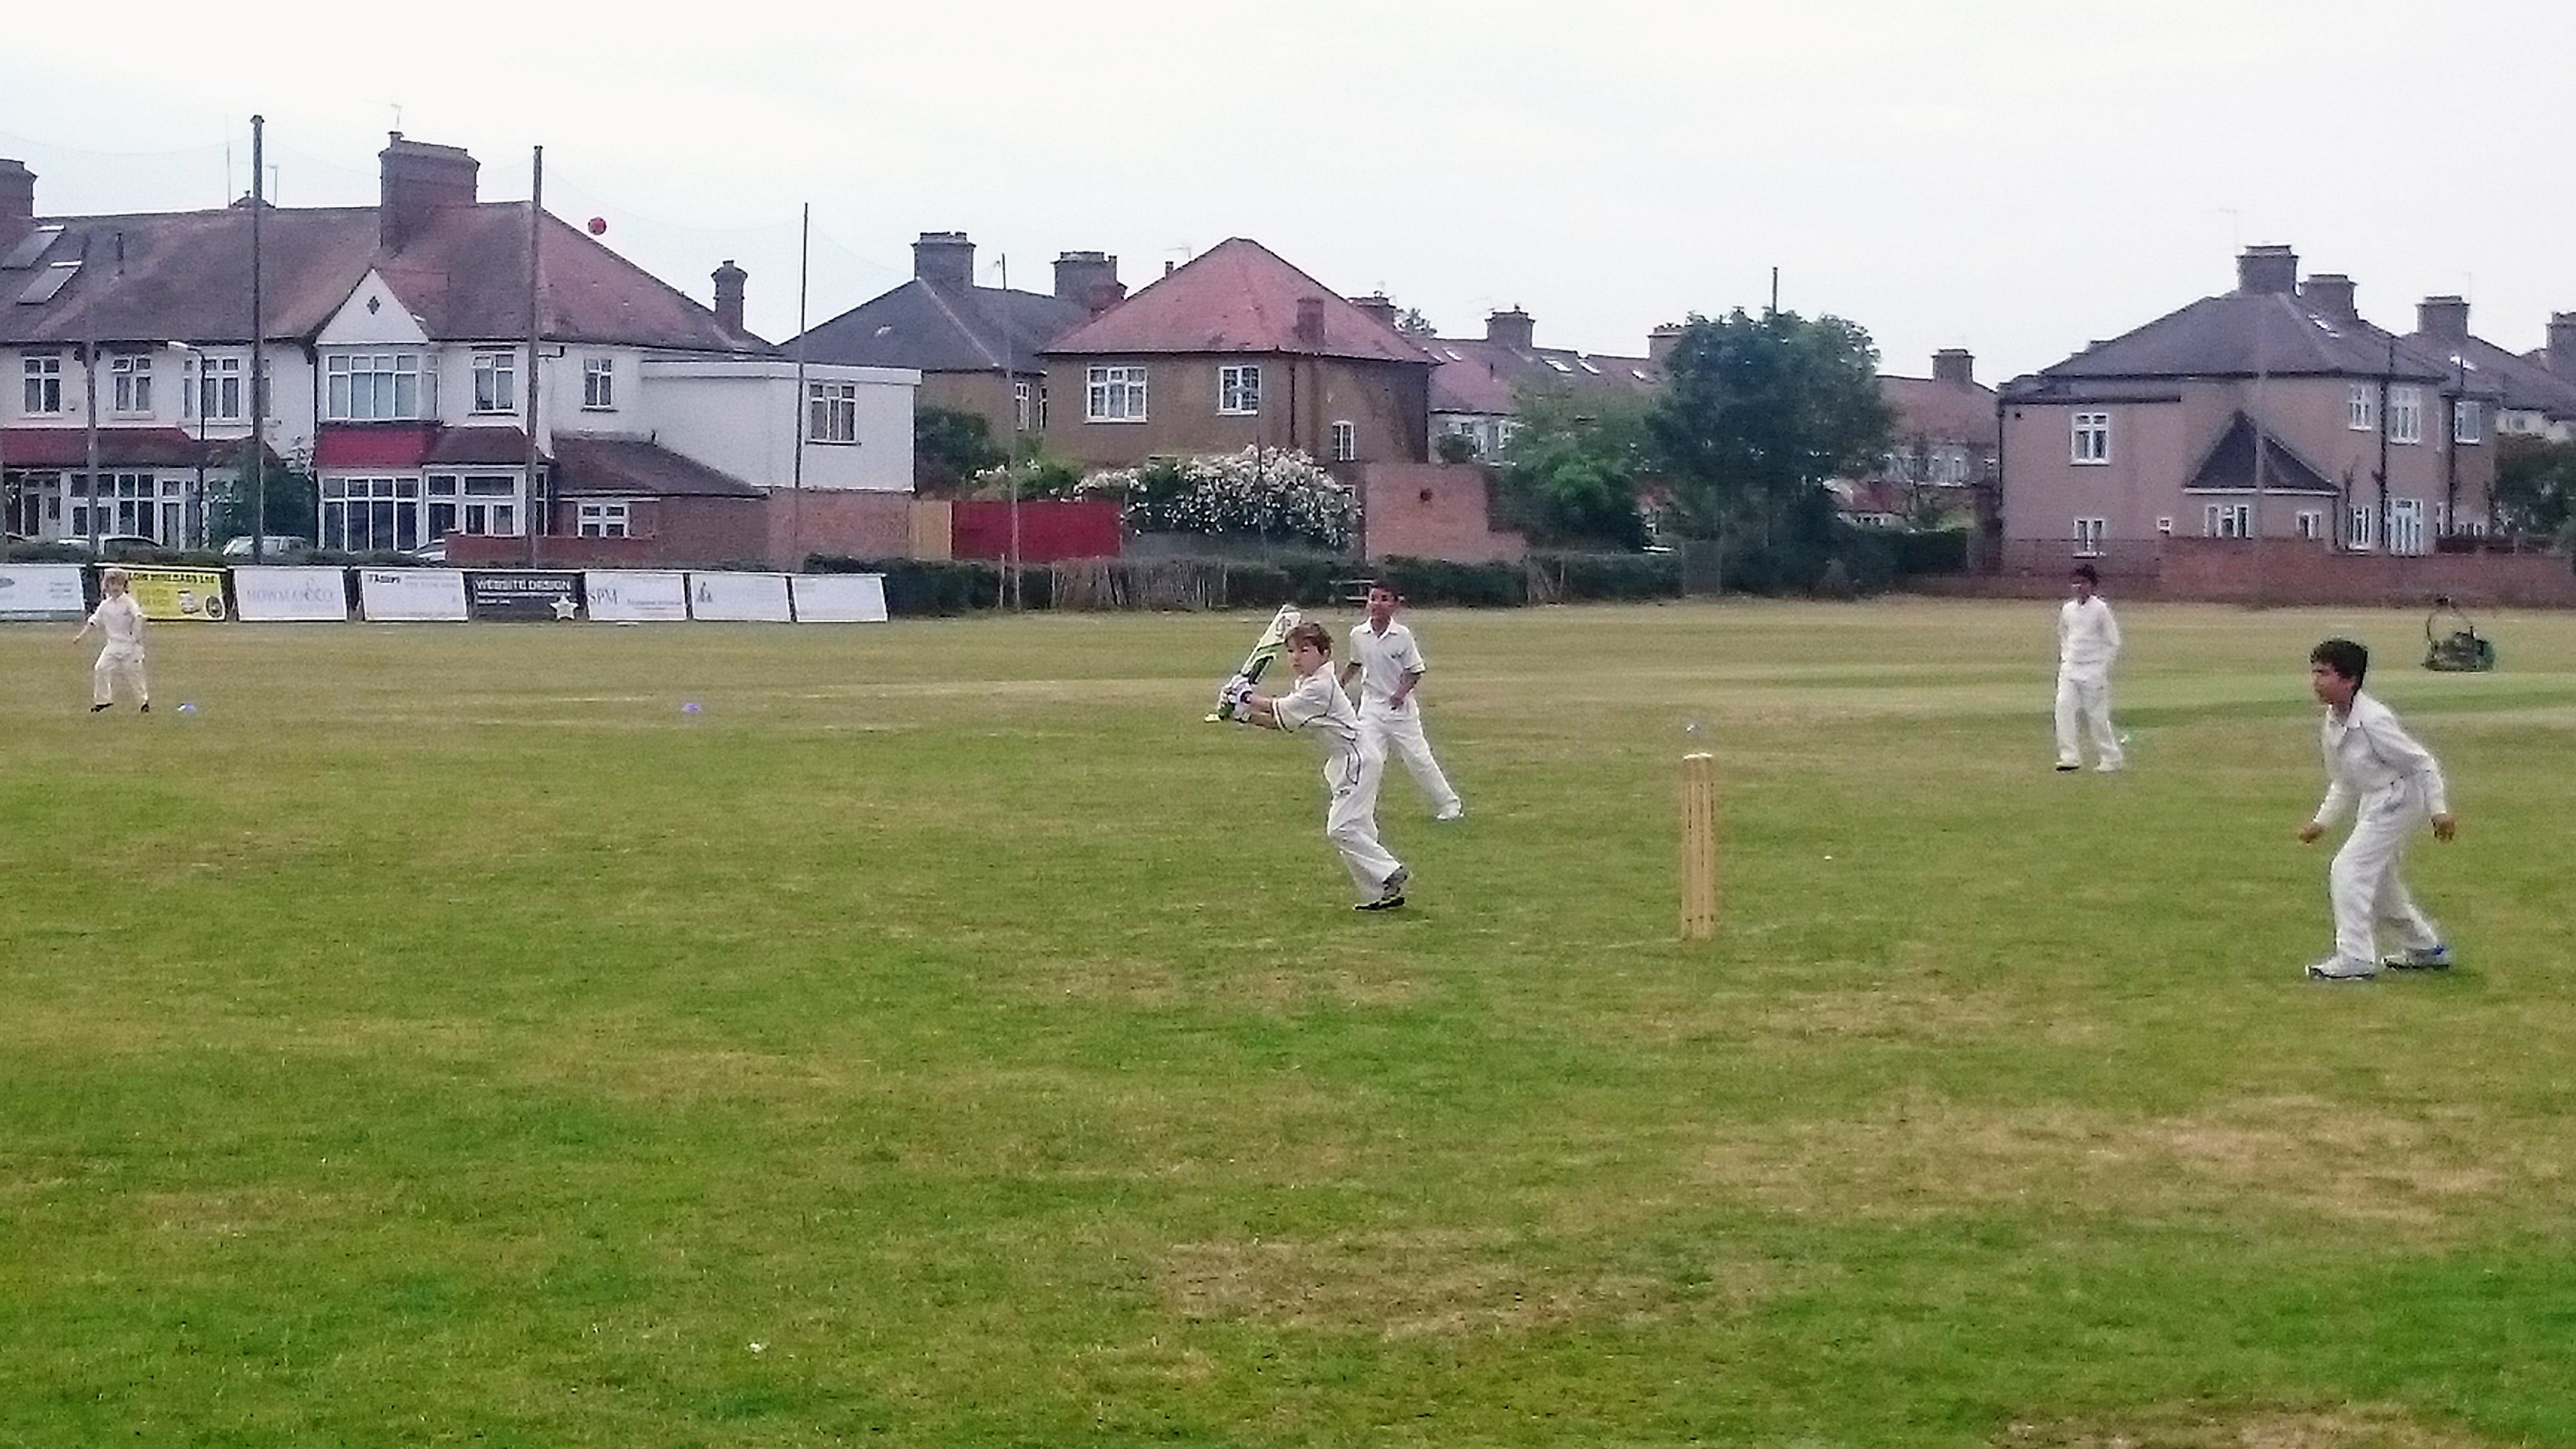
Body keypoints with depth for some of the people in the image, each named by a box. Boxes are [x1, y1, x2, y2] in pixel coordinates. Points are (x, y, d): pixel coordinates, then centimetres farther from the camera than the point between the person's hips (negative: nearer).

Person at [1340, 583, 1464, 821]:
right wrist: (1340, 686, 13)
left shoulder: (1403, 635, -10)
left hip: (1400, 706, -2)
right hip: (1372, 706, 2)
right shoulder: (1358, 634, -1)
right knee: (1370, 760, -10)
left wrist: (1402, 692, -20)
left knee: (1418, 758, 2)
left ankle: (1450, 805, 16)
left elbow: (1415, 672, -5)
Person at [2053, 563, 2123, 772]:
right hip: (2070, 669, 4)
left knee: (2097, 716, 0)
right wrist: (2064, 659, 10)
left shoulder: (2100, 609, -7)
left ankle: (2110, 759, 14)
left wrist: (2103, 668, -6)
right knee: (2064, 708, -13)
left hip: (2094, 670, -4)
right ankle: (2069, 757, -12)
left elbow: (2113, 642, -3)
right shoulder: (2067, 609, 7)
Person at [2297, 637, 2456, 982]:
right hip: (2374, 804, 10)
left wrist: (2439, 810, -17)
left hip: (2399, 799, -10)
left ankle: (2354, 959, -13)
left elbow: (2422, 762, -17)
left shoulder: (2372, 721, -23)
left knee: (2349, 870, -15)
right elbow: (2343, 783, 17)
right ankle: (2427, 950, 38)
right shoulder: (2332, 725, 4)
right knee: (2378, 881, 20)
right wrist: (2321, 821, 12)